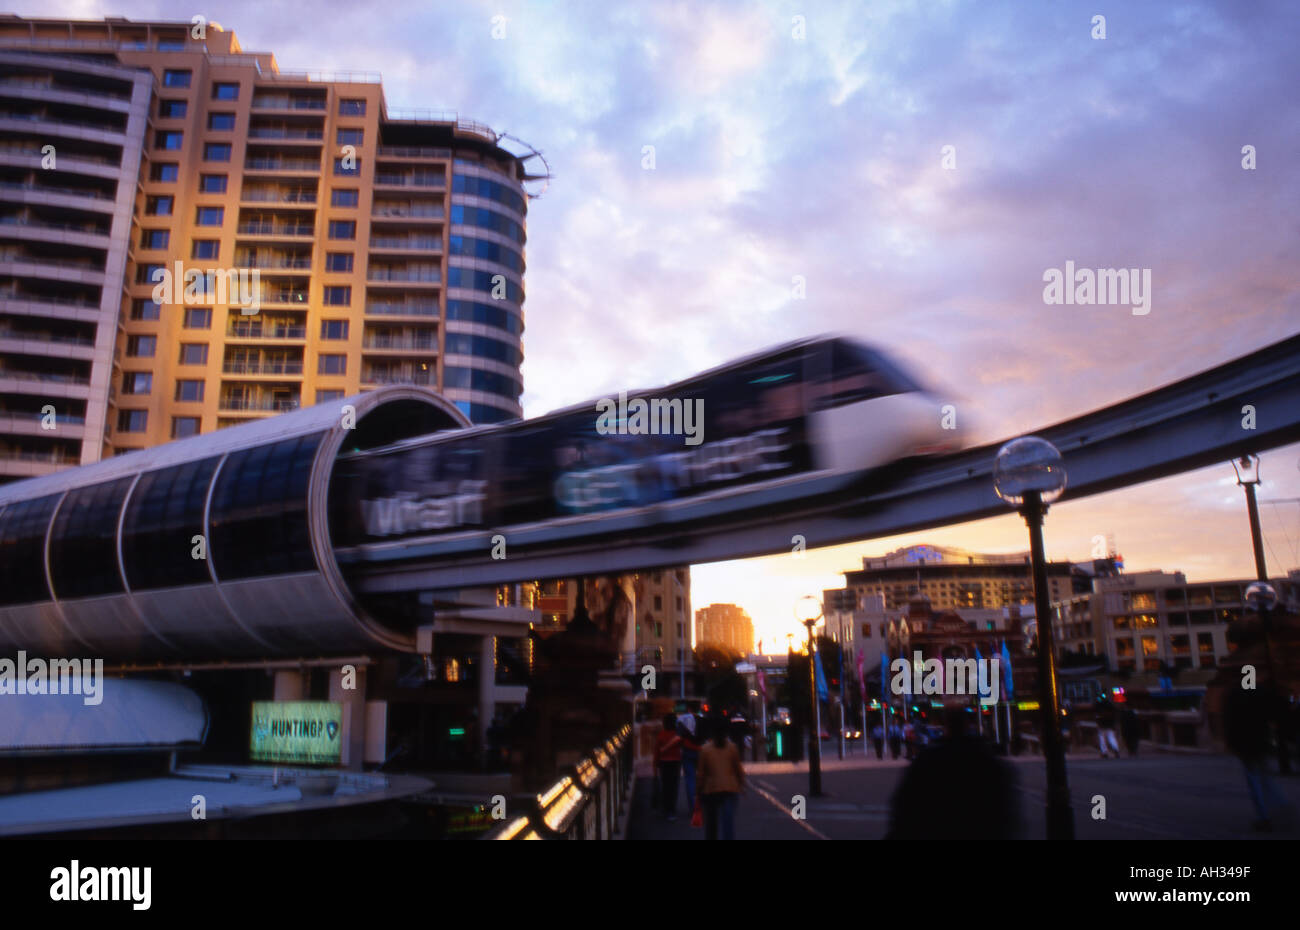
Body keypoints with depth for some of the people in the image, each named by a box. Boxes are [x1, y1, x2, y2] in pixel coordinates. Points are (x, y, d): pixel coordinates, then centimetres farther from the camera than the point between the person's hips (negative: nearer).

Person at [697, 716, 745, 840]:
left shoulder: (704, 749, -2)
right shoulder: (732, 747, -1)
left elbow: (701, 773, -2)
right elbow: (738, 769, 1)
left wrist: (699, 792, 5)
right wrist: (741, 784, 16)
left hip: (710, 789, 0)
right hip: (730, 789, 0)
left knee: (711, 823, 16)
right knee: (729, 821, -7)